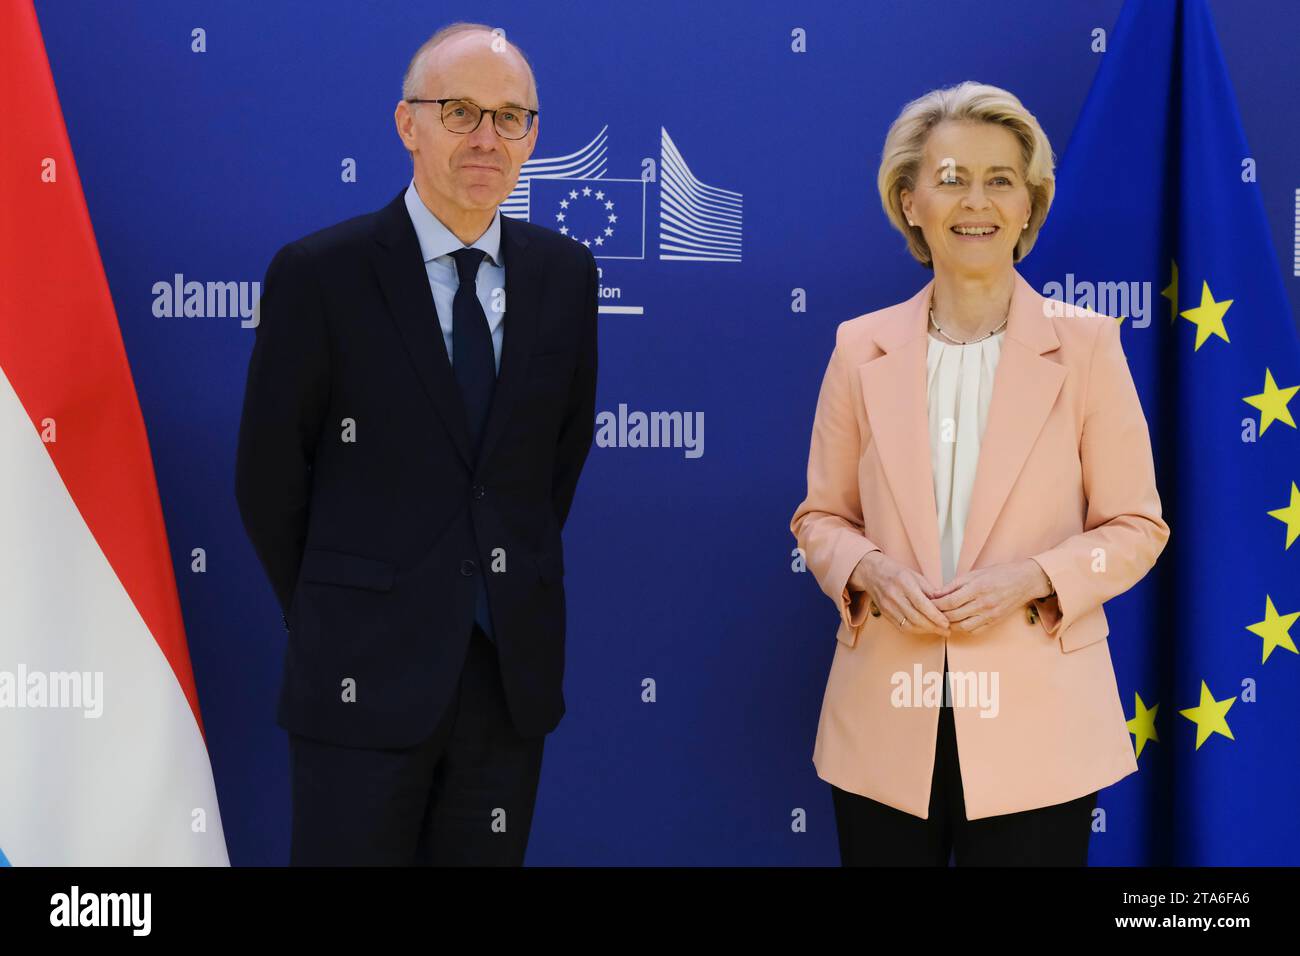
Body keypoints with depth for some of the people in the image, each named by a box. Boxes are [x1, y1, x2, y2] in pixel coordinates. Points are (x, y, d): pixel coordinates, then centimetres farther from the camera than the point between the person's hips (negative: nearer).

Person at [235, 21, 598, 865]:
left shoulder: (565, 275, 3)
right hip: (366, 672, -3)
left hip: (515, 667, 4)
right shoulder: (319, 274, -7)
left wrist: (513, 587, 13)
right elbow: (269, 476, -2)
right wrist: (332, 617, 5)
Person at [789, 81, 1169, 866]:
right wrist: (869, 571, -11)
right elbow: (821, 517, 9)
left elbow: (1136, 527, 1)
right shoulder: (860, 347, 3)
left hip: (1033, 725, -1)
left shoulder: (1086, 345, -2)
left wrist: (1032, 577, -16)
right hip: (888, 720, 2)